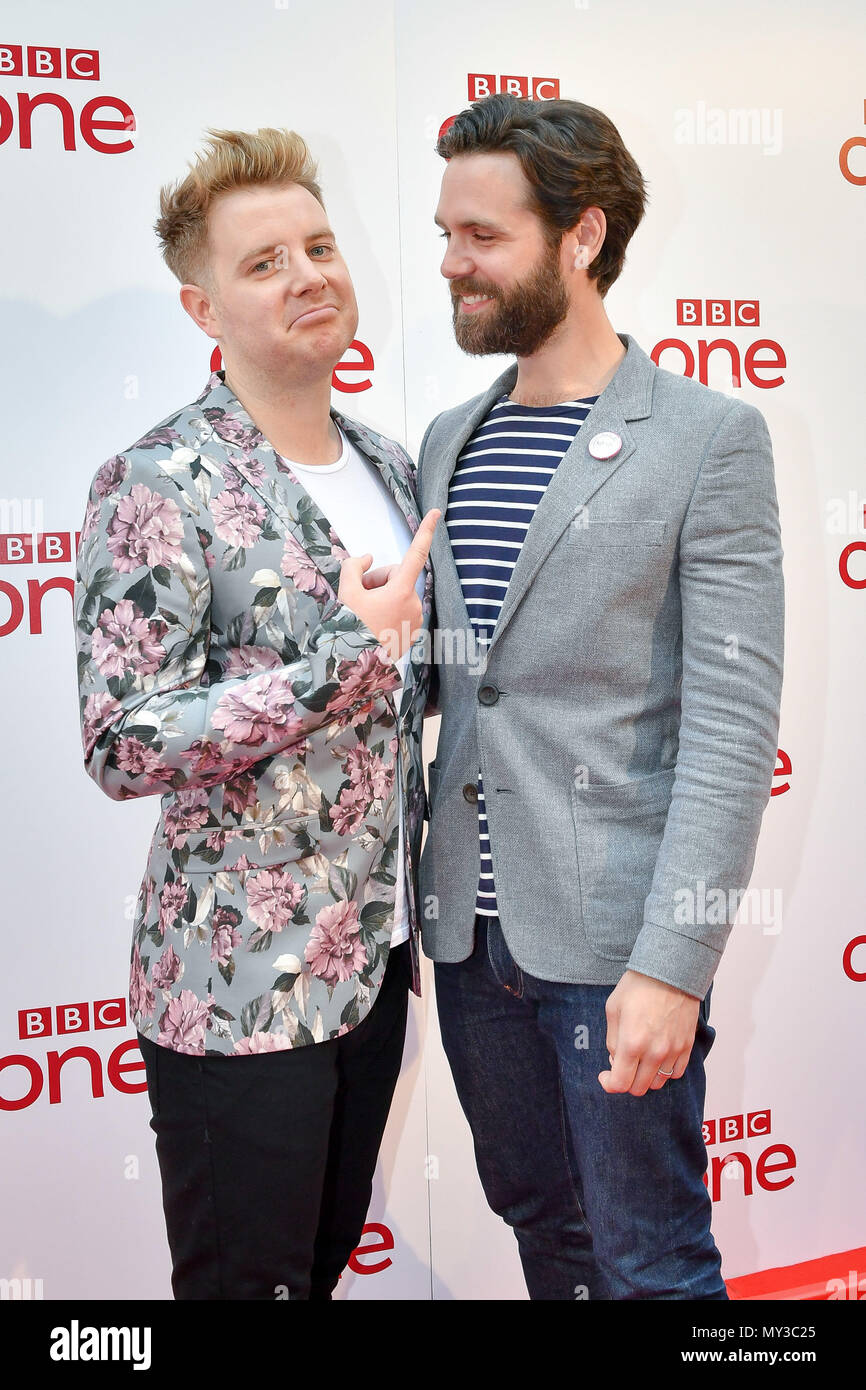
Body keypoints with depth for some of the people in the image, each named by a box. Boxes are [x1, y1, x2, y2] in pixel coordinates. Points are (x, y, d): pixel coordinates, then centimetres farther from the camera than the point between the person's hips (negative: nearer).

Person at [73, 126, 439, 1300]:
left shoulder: (388, 465, 7)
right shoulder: (161, 487, -15)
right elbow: (123, 744, -20)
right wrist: (345, 658, -24)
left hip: (375, 955, 7)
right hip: (240, 987, -6)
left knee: (329, 1256, 21)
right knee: (251, 1279, 9)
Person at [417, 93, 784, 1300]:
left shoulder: (709, 439, -8)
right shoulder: (448, 441, 10)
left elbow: (734, 722, -14)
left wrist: (671, 964, -19)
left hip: (611, 935, -5)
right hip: (470, 928, 6)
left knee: (650, 1263, 8)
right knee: (538, 1214, 21)